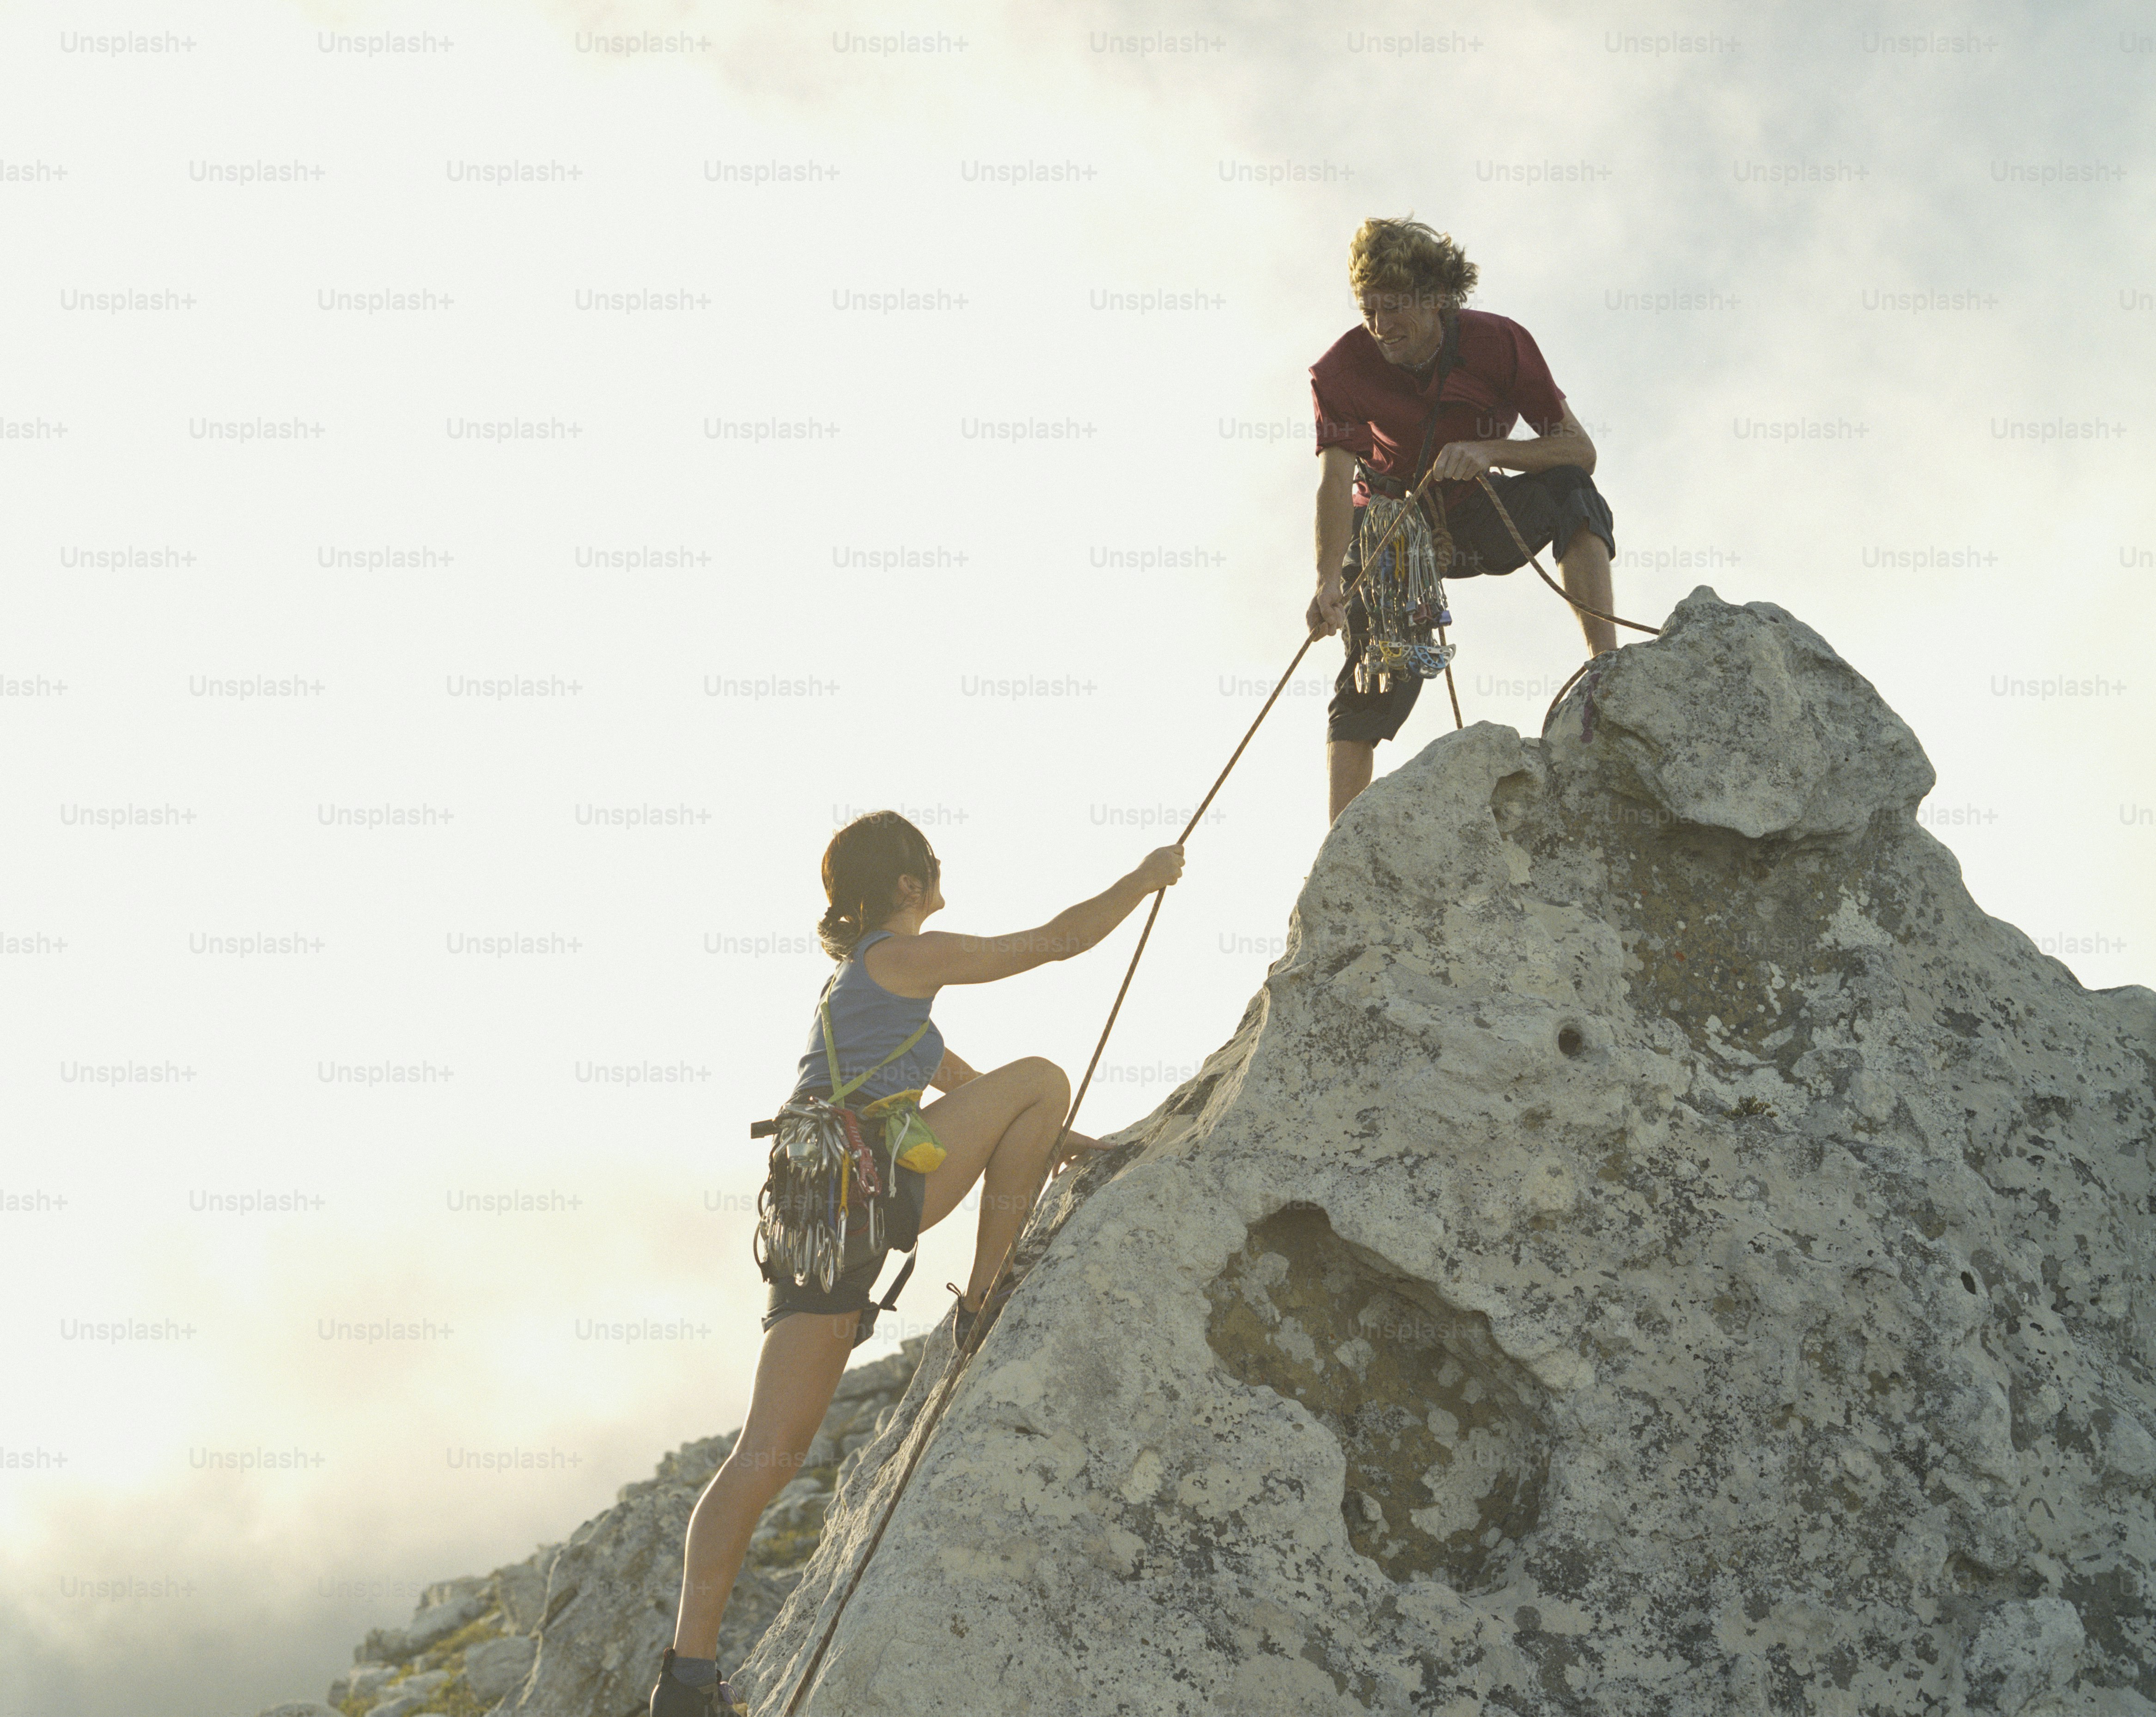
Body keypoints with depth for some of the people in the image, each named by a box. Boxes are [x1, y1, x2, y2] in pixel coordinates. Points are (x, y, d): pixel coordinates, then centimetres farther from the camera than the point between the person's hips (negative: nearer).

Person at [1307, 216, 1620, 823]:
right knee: (1378, 673, -18)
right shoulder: (1342, 370, -20)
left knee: (1569, 488, -28)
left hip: (1475, 521, 1)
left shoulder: (1500, 344, -18)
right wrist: (1329, 581, -49)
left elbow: (1580, 450, -18)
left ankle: (1606, 660, -36)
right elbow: (1336, 480, -32)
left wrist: (1490, 451, -36)